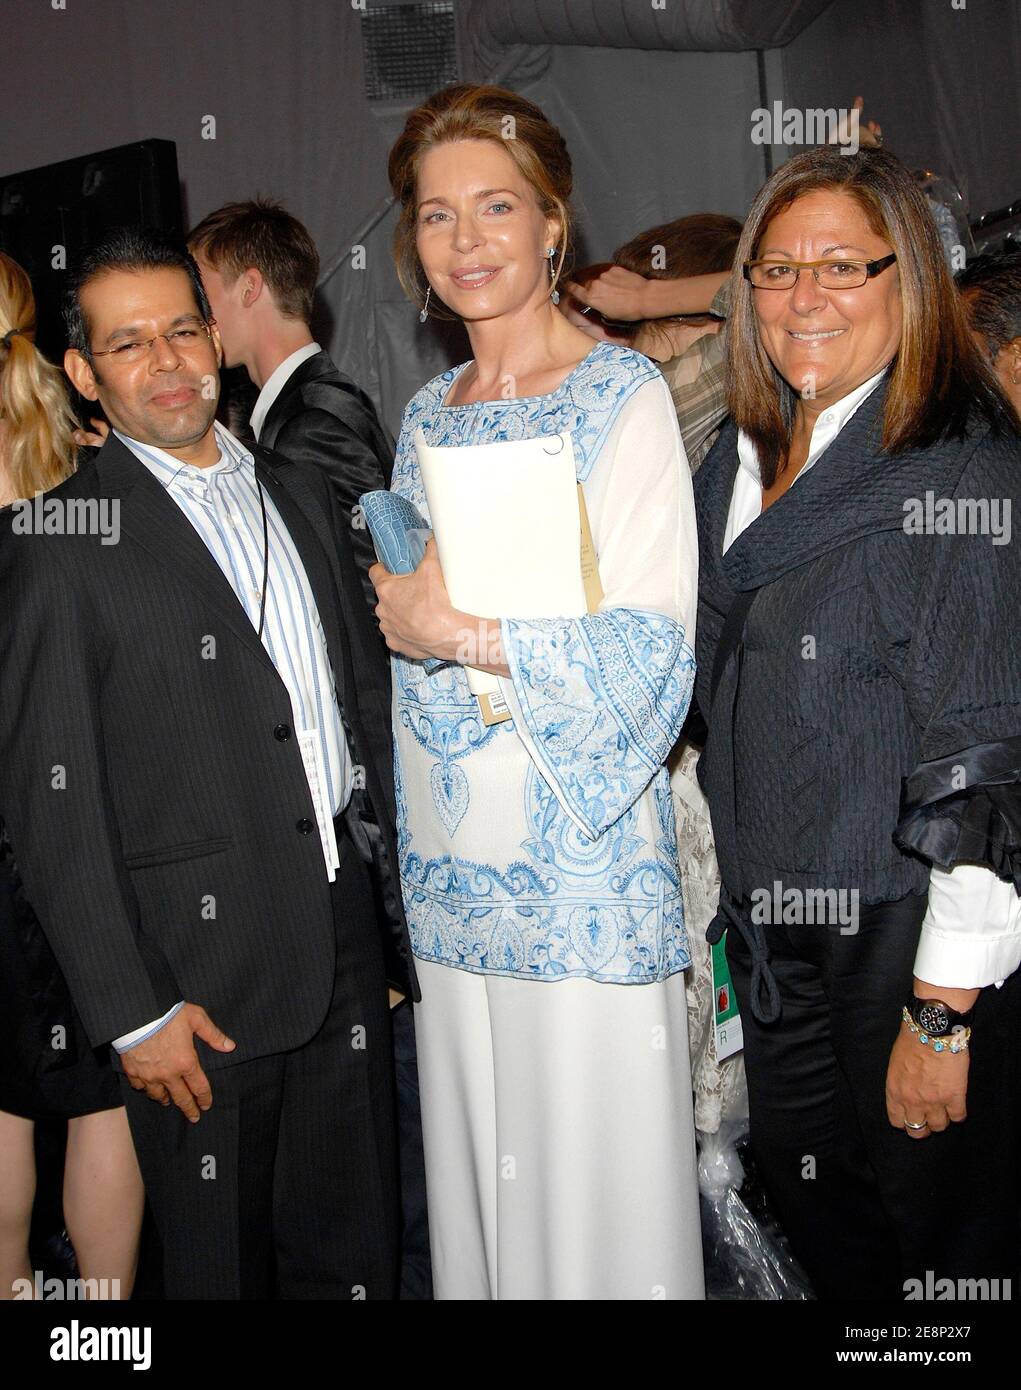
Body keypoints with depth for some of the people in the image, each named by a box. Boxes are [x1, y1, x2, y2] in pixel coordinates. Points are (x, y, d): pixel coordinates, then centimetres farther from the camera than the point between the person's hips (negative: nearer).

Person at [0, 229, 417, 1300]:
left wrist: (399, 913, 12)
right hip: (203, 970, -5)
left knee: (355, 1257, 17)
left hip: (349, 949, 5)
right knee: (221, 1262, 12)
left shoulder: (299, 492, 10)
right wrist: (131, 1010, -13)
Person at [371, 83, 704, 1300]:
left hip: (581, 855, -6)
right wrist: (403, 606, 5)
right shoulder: (427, 413, 12)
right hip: (450, 847, 6)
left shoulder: (623, 395, -7)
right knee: (473, 1149, 15)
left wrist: (463, 630, -16)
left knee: (592, 1155, 4)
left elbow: (652, 648, -14)